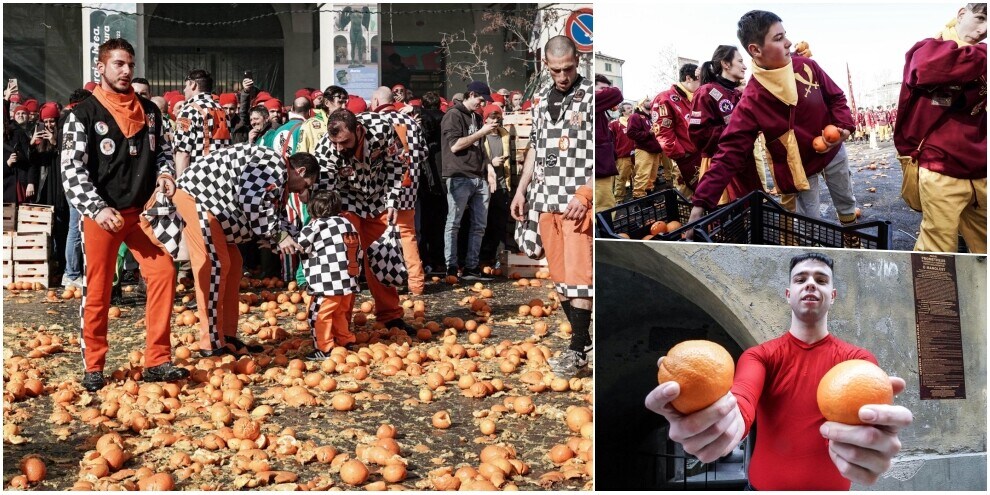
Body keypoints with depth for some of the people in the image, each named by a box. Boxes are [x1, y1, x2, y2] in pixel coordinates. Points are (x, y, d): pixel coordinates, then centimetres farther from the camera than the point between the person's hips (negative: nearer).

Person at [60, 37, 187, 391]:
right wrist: (98, 208, -21)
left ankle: (157, 362, -5)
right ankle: (94, 367, 16)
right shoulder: (83, 114, -5)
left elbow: (162, 150, 20)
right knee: (98, 290, 2)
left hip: (142, 211, 3)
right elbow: (72, 171, -10)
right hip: (101, 215, -3)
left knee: (163, 272, -11)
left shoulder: (149, 111, 9)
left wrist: (165, 174, -2)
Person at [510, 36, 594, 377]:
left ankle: (577, 349, -5)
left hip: (580, 201, -6)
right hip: (547, 200, 6)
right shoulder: (542, 99, 14)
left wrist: (586, 194, -18)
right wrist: (521, 190, 18)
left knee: (578, 272, -9)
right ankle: (583, 339, 17)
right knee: (559, 274, 8)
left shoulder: (591, 97, -5)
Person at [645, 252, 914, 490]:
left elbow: (867, 405, -27)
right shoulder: (759, 356, -3)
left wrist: (872, 433, -53)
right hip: (764, 485, 0)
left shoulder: (857, 358, -3)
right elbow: (742, 401, -27)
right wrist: (721, 420, -52)